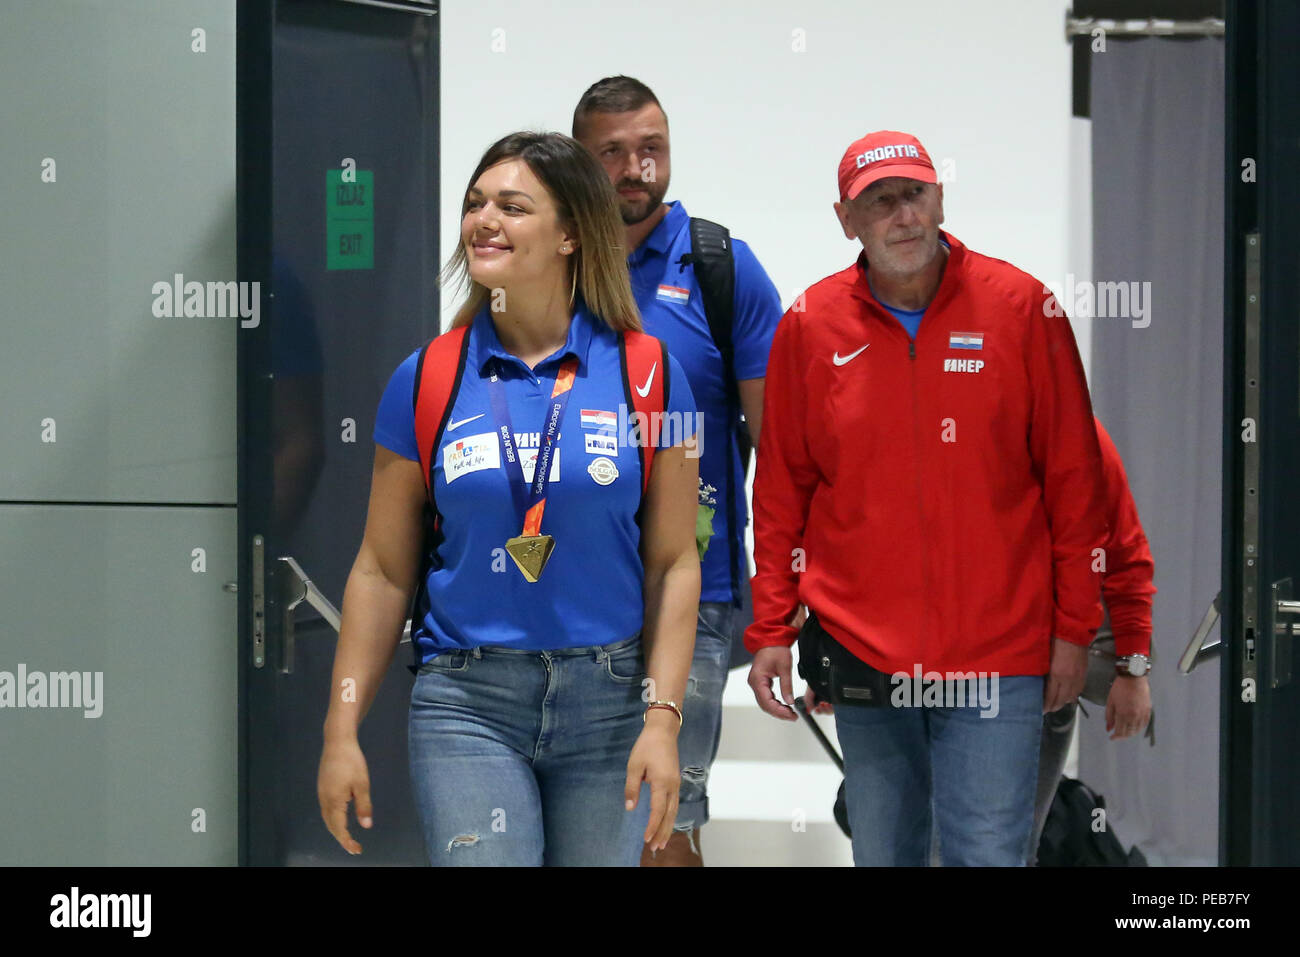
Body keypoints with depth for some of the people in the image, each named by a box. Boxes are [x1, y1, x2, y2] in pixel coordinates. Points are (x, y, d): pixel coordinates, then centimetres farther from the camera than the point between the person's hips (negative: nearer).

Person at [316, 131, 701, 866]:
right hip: (468, 702, 0)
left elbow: (674, 564, 0)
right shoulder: (427, 379, 2)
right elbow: (383, 571, 5)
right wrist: (342, 731, 3)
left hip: (608, 697, 1)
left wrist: (662, 719, -9)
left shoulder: (646, 374, 0)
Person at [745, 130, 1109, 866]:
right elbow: (781, 493, 8)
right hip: (861, 651, 2)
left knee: (990, 853, -5)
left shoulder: (1023, 308, -2)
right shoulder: (811, 326, 3)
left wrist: (1074, 629, -1)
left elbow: (1073, 479, 1)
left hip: (997, 656, -2)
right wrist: (771, 630, 4)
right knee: (882, 853, 11)